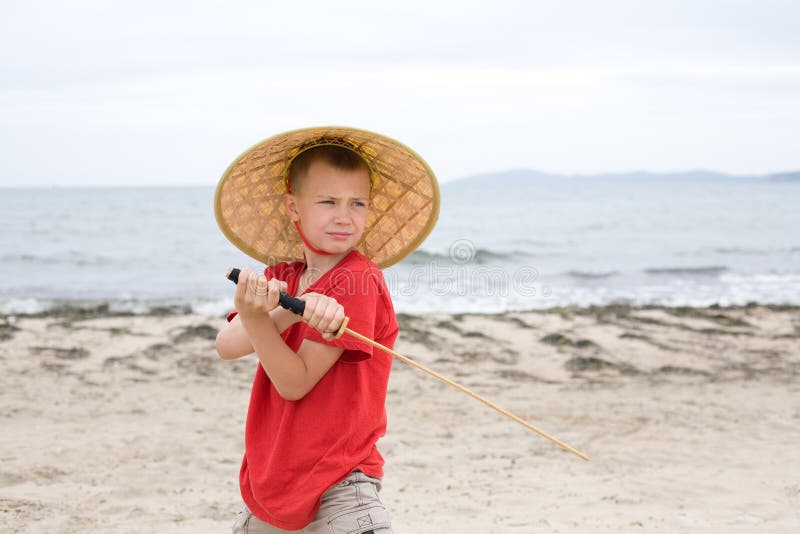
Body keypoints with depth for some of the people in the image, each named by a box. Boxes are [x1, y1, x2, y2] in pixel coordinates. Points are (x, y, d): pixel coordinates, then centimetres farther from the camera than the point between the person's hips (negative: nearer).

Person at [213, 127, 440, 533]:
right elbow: (227, 346, -13)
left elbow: (295, 383, -16)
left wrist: (256, 319, -30)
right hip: (272, 477, 6)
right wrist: (288, 312, -29)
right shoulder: (281, 277, 6)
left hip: (337, 484, -6)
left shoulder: (358, 281, -12)